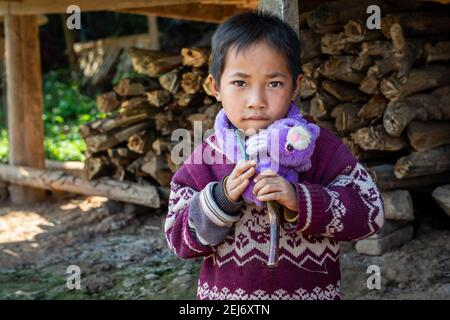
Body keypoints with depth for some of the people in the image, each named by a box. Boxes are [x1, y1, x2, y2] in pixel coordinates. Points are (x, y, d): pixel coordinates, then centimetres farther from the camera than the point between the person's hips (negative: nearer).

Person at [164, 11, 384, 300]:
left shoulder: (321, 148, -11)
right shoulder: (203, 160, -7)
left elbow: (371, 212, -16)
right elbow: (178, 238, -7)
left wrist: (300, 201, -29)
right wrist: (221, 199, -23)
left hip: (310, 289, -1)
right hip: (223, 291, 1)